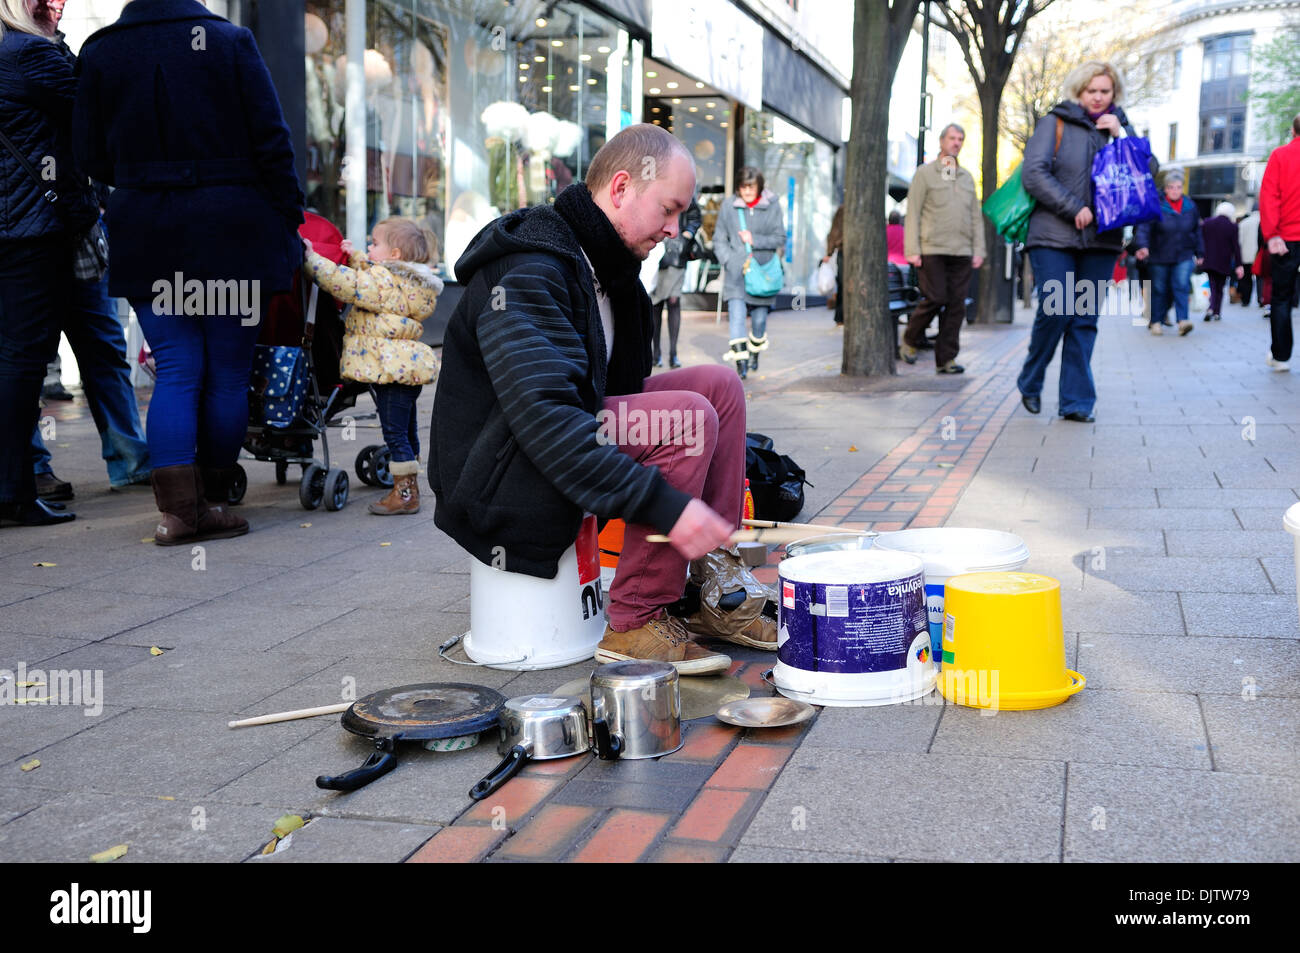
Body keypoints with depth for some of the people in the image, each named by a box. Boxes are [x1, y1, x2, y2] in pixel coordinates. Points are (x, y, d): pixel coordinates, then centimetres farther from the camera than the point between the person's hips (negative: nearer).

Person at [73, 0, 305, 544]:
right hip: (231, 232, -2)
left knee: (176, 371, 3)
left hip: (146, 235, 2)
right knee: (228, 372, 7)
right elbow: (272, 142, -4)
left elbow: (93, 158, 8)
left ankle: (176, 508, -8)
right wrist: (288, 221, 4)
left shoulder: (99, 53, 4)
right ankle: (212, 503, 14)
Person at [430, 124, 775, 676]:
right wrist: (665, 505, -36)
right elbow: (542, 417, -33)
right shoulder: (527, 273, -22)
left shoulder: (607, 266, 11)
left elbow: (616, 381, 20)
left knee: (719, 385, 0)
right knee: (688, 417, -25)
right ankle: (635, 625, -17)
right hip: (499, 479, -10)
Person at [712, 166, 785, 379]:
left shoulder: (772, 206, 2)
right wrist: (729, 261, -6)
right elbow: (719, 239, 8)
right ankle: (740, 362, -16)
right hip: (736, 273, 0)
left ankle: (755, 353, 35)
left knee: (759, 318, 9)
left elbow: (780, 238, 2)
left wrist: (755, 240, -10)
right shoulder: (728, 207, 4)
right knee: (736, 316, -14)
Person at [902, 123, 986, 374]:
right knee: (935, 299, -12)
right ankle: (911, 340, 12)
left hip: (961, 252, 5)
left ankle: (946, 359, 3)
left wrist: (978, 250, 8)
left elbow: (976, 217, 19)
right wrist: (912, 250, -10)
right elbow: (913, 214, -1)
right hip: (932, 250, -5)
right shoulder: (925, 173, 5)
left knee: (956, 305, -1)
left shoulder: (967, 178, 20)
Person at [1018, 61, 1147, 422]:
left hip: (1101, 242, 4)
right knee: (1055, 312, -11)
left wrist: (1121, 134, -5)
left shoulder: (1119, 127, 16)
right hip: (1054, 237, -4)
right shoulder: (1055, 122, 4)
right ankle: (1030, 384, 12)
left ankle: (1076, 402, 6)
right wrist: (1074, 208, -12)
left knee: (1085, 320, 2)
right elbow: (1034, 173, -7)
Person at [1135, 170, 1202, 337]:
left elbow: (1197, 231, 17)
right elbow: (1144, 227, -15)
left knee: (1182, 285, -14)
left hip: (1184, 256, 2)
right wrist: (1143, 246, -32)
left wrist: (1200, 253, 18)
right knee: (1159, 290, 5)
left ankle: (1182, 321, -21)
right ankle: (1156, 321, 19)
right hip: (1160, 257, -2)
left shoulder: (1190, 206, 7)